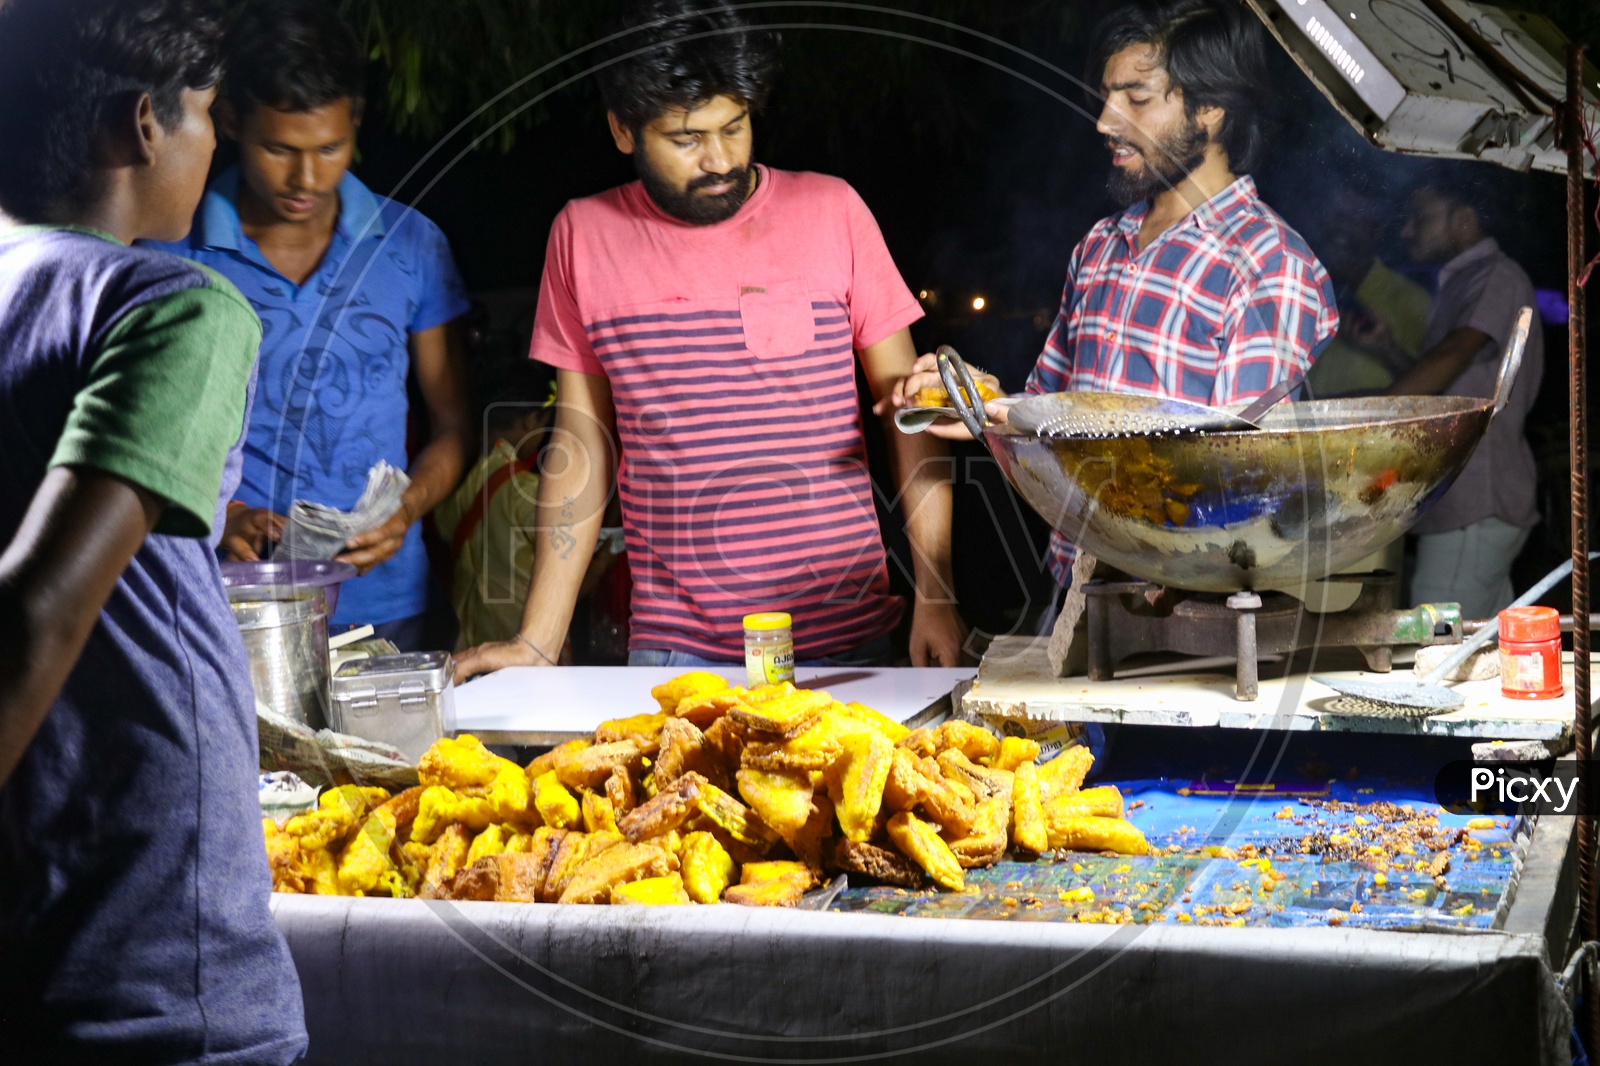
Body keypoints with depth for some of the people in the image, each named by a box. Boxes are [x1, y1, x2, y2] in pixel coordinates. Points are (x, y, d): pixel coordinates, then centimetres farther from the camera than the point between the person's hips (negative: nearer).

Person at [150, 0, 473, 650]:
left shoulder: (409, 246, 6)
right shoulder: (174, 253, 0)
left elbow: (452, 425, 11)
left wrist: (405, 510, -8)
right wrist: (218, 515, -15)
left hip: (383, 604, 2)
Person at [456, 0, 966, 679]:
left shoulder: (830, 210, 0)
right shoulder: (583, 235, 4)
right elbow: (582, 442, 8)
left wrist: (935, 595, -4)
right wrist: (538, 642, 3)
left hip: (846, 635, 0)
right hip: (673, 648, 1)